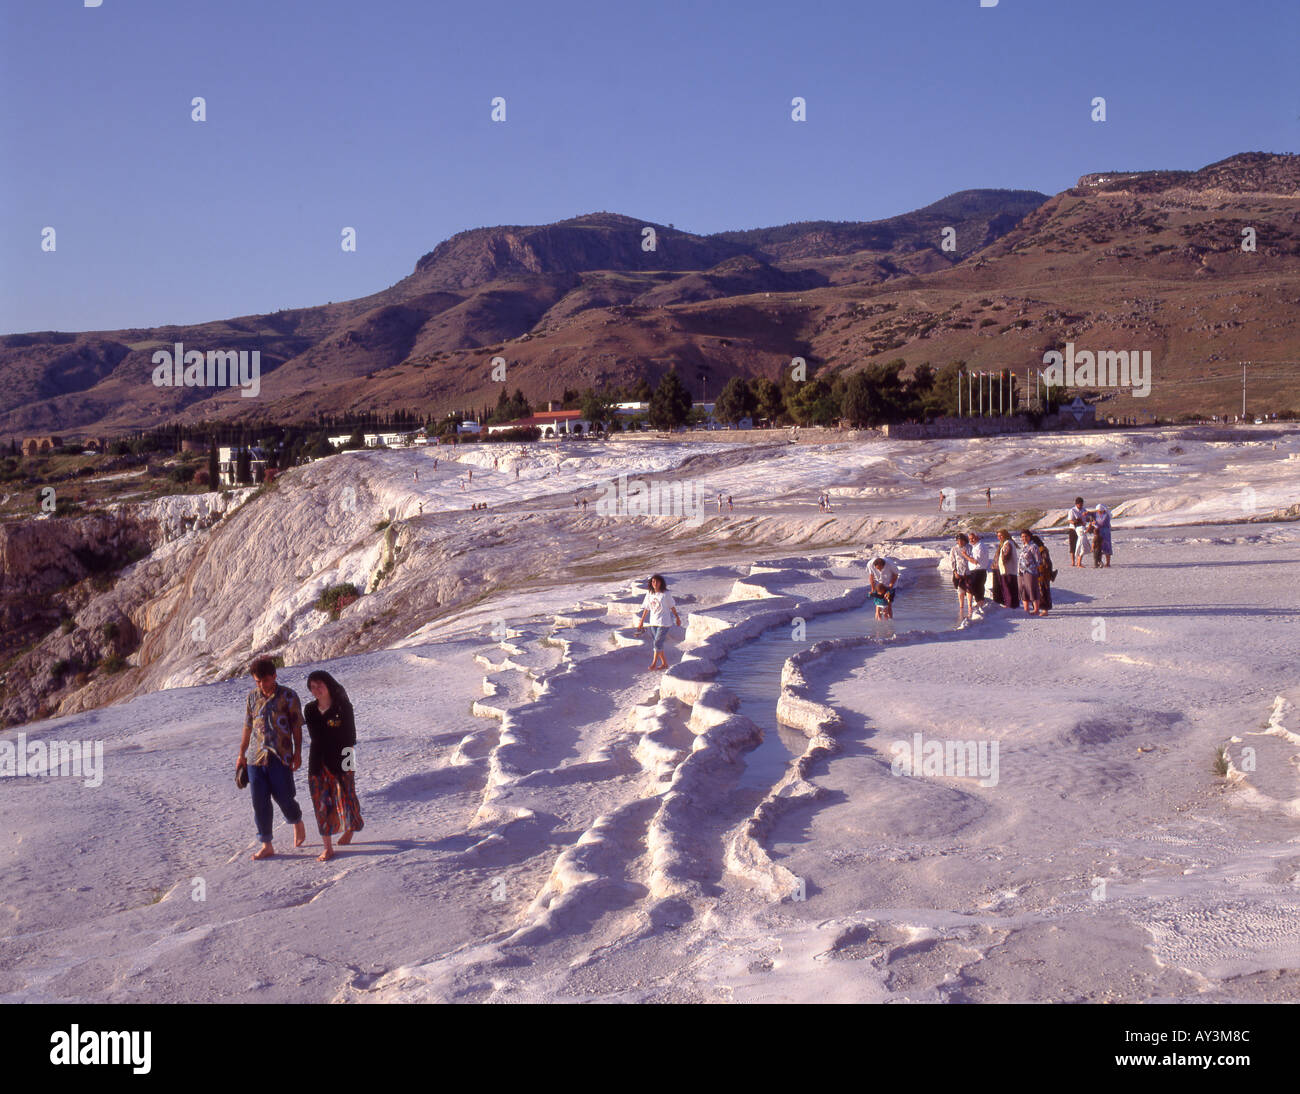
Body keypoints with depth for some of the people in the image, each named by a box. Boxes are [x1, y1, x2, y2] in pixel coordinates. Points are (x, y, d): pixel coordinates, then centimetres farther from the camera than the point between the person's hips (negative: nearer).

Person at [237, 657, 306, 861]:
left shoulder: (288, 696, -3)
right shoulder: (252, 697, 8)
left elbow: (296, 727, -1)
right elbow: (248, 727, 15)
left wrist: (297, 753, -6)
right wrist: (241, 754, 16)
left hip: (280, 757, -4)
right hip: (257, 757, 4)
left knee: (283, 797, -1)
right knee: (260, 801, 2)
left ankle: (297, 823, 31)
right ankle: (266, 846, 10)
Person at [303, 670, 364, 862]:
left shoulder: (343, 706, -8)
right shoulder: (310, 710, 4)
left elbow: (350, 736, -6)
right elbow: (314, 736, 11)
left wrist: (348, 759, -9)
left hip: (340, 762, -4)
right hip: (318, 763, 4)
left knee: (345, 799, 3)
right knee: (321, 804, 3)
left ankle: (350, 828, 35)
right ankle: (327, 848, 9)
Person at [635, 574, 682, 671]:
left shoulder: (666, 594, -9)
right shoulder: (649, 594, 4)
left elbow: (672, 607, 1)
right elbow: (646, 608, 12)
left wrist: (677, 617, 9)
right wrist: (641, 621, 15)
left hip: (663, 623, -5)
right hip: (653, 622, 5)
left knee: (657, 642, -10)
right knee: (658, 644, 10)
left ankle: (654, 663, -2)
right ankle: (664, 663, 21)